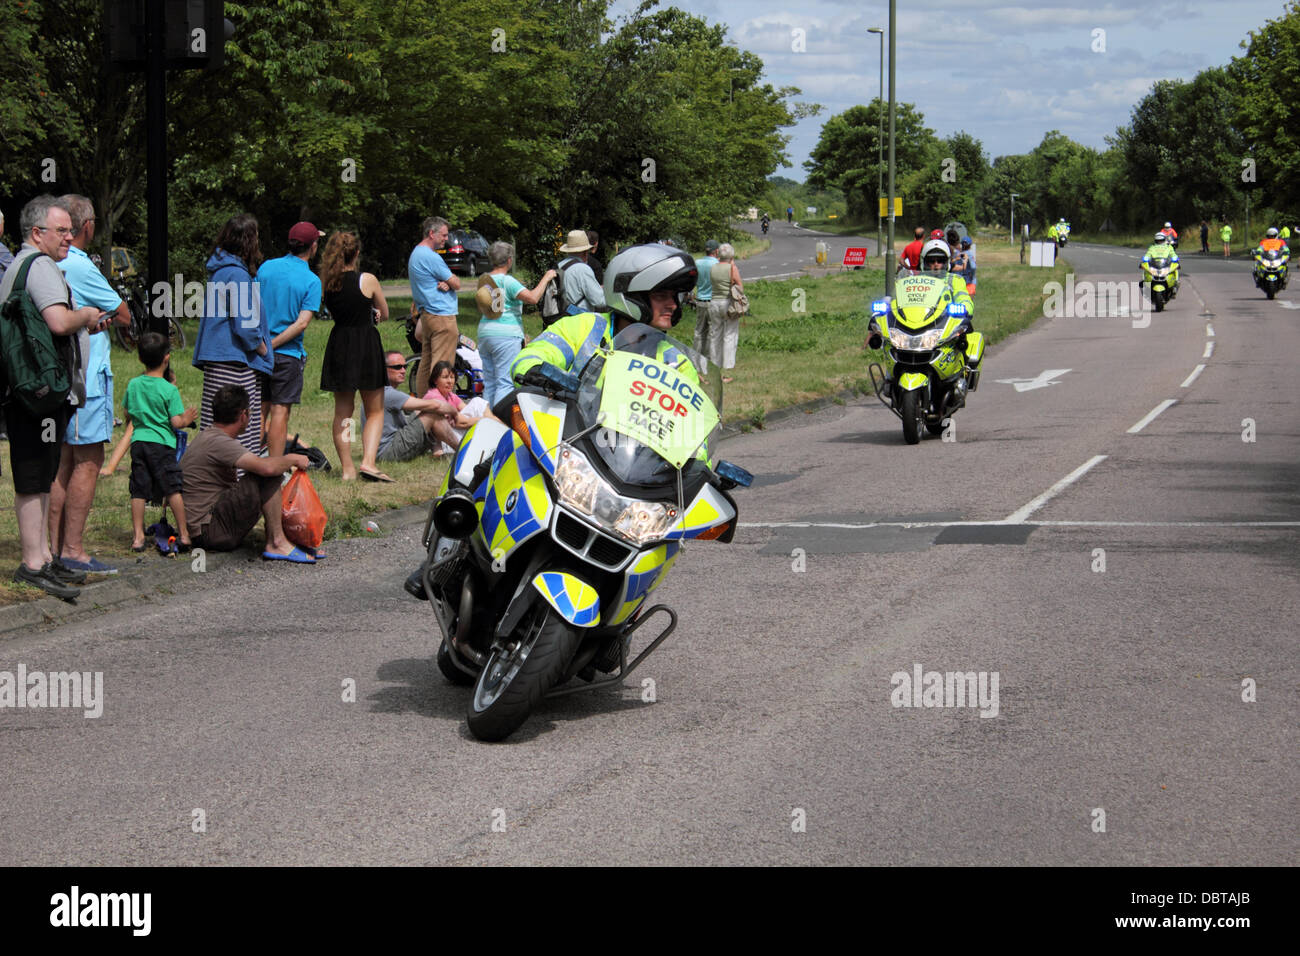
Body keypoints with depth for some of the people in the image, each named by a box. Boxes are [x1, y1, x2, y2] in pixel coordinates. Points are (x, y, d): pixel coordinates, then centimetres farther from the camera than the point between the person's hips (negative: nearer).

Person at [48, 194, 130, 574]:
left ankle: (55, 546, 14)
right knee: (88, 460, -5)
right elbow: (124, 316, -8)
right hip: (85, 375, -9)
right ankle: (72, 550, -6)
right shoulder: (80, 267, -16)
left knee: (63, 460, 12)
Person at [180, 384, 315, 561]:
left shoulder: (207, 436, 16)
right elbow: (266, 467, -29)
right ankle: (277, 543, -13)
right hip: (209, 531, -11)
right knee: (268, 476, -18)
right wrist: (293, 459, -10)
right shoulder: (218, 443, -18)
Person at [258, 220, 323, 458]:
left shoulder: (267, 267, 3)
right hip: (287, 354, -4)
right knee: (280, 411, -1)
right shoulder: (311, 281, -9)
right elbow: (302, 323, -17)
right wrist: (272, 345, -13)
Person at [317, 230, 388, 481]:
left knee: (342, 411, 13)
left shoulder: (326, 282, -1)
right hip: (366, 344, -3)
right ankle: (368, 460, -10)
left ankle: (347, 467, 11)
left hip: (338, 345, 4)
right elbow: (384, 314, 1)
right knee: (375, 411, 7)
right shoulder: (367, 280, -11)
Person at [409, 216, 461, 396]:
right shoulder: (430, 257, -16)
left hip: (426, 314, 10)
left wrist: (445, 284, -4)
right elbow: (456, 284, -14)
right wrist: (449, 283, 7)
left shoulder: (415, 254, 17)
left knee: (426, 363, 13)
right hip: (442, 316, -10)